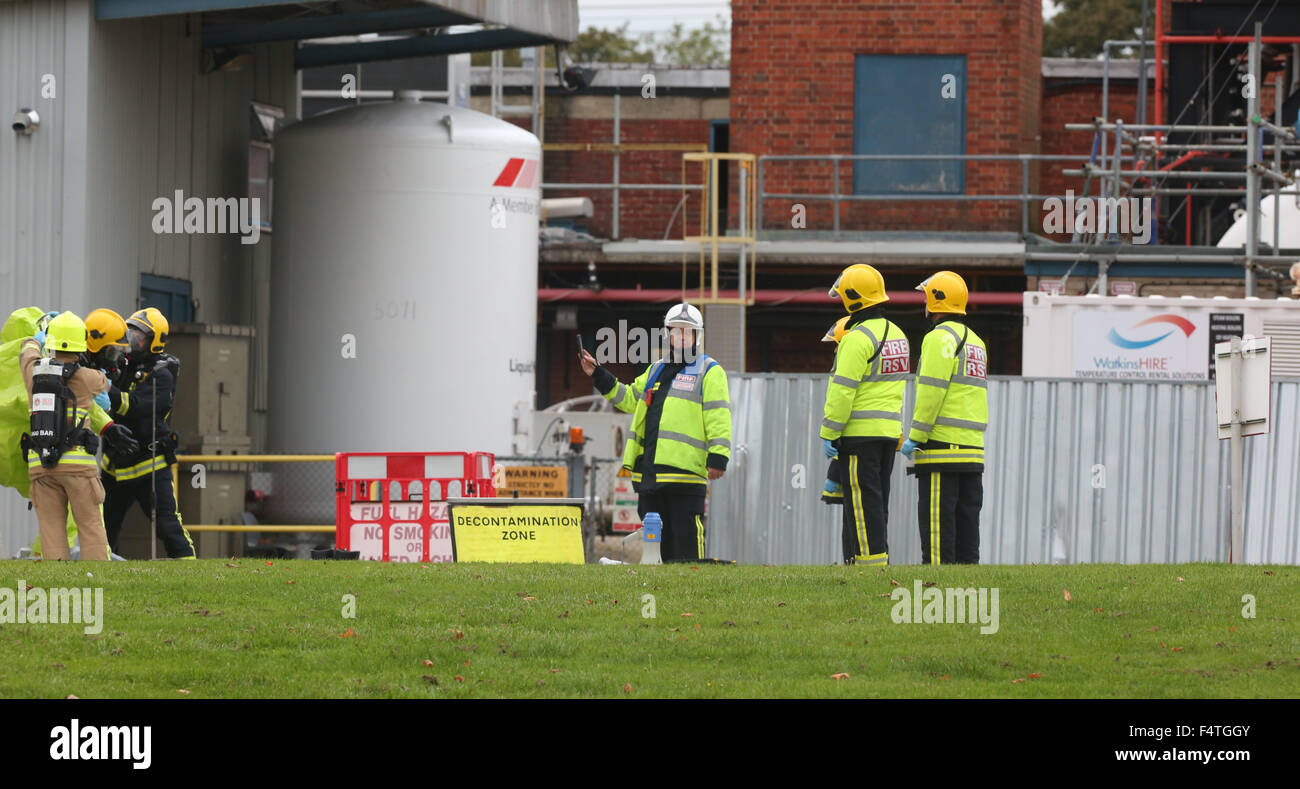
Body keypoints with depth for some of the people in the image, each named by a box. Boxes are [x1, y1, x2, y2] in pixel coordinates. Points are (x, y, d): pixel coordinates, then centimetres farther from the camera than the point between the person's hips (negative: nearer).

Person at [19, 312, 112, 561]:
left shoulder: (33, 372, 5)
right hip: (78, 463, -3)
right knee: (91, 530, 0)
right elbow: (103, 383, 22)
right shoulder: (86, 378, -3)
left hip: (40, 465, 3)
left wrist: (41, 335, 51)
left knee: (52, 531, 4)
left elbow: (29, 349, 30)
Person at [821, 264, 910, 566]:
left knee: (863, 500, -7)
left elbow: (842, 391, -17)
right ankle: (879, 557, 14)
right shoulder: (897, 334, 14)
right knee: (877, 499, 13)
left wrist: (829, 433, -13)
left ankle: (871, 557, -10)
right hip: (889, 432, 9)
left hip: (860, 433, -9)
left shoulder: (858, 338, -15)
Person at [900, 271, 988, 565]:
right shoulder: (975, 341, 19)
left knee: (937, 518, -8)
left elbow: (931, 391, -16)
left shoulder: (940, 338, -9)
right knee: (966, 514, 8)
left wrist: (915, 436, -12)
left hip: (942, 442, -9)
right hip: (972, 449, 9)